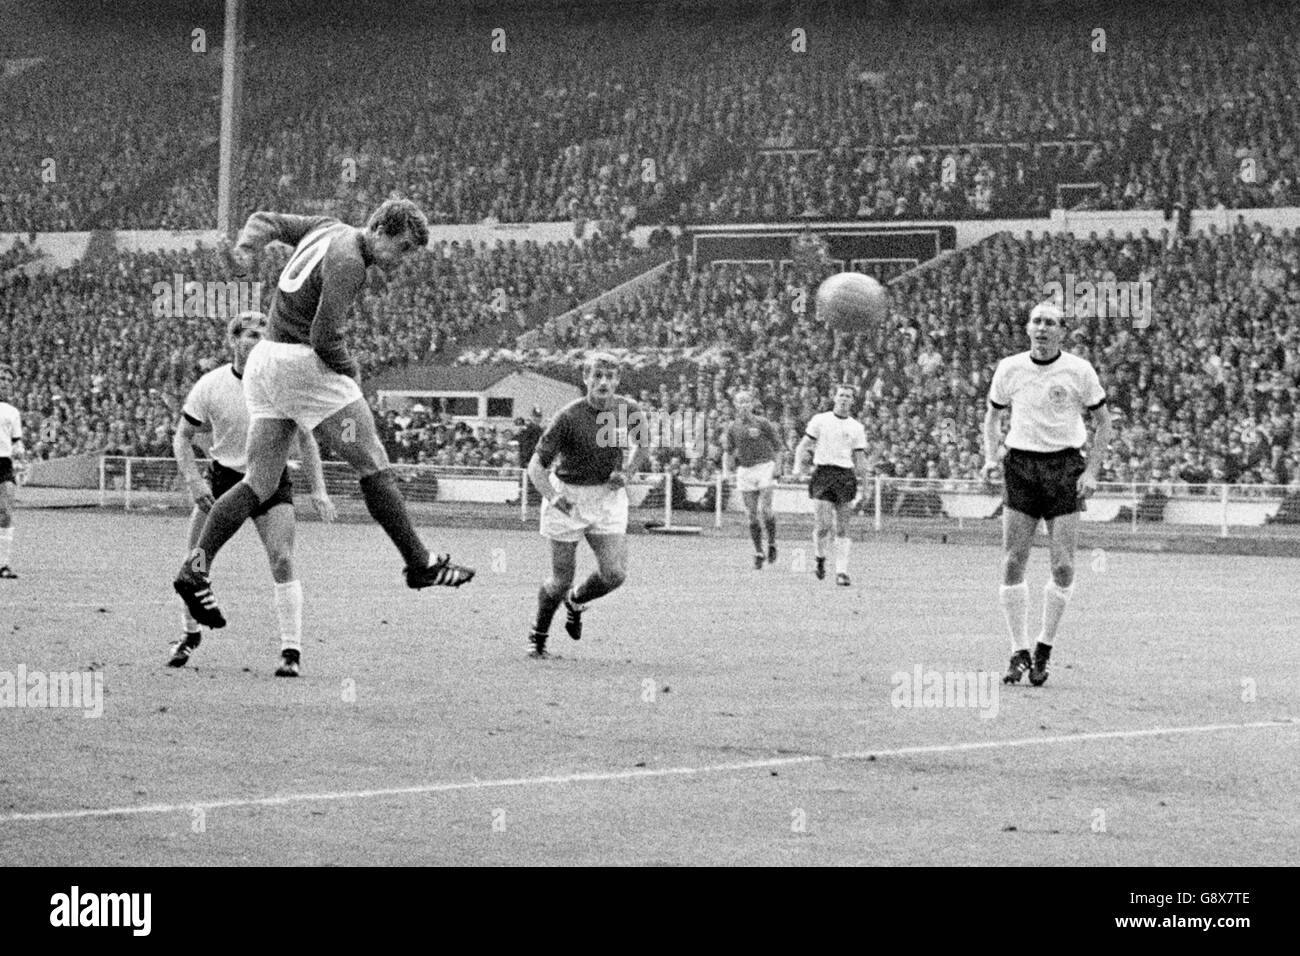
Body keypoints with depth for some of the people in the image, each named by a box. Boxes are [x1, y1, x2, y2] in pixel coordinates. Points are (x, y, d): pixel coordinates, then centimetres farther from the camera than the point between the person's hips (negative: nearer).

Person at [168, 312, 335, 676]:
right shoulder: (210, 386, -10)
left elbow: (305, 438, 0)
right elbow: (182, 437, -1)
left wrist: (318, 491, -6)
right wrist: (193, 481, -16)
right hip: (223, 477, 1)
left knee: (282, 561, -16)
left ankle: (291, 651, -12)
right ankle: (190, 635, 24)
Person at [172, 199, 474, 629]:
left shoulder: (329, 228, 13)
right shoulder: (347, 261, -16)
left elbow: (265, 221, 20)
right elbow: (324, 337, -21)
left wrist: (245, 247, 2)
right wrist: (350, 368, -3)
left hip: (265, 358, 10)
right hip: (302, 363, -10)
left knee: (260, 482, 6)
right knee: (373, 464, -1)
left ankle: (196, 568, -4)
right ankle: (419, 563, 4)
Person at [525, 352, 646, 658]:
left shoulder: (630, 411, -6)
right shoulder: (569, 417, -18)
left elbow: (641, 443, 16)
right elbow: (536, 467, -17)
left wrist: (627, 474, -3)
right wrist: (553, 496, -35)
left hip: (608, 497, 3)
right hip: (568, 498, -3)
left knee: (614, 573, -11)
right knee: (561, 580, -1)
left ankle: (576, 602, 23)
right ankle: (538, 634, 28)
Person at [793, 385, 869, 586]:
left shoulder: (856, 428, 11)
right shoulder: (820, 420, 6)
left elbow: (860, 459, 14)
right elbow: (803, 446, 6)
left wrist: (863, 487, 12)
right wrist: (798, 466, -12)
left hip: (846, 477, 2)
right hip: (823, 473, -2)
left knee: (842, 530, -2)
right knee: (824, 524, -12)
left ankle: (842, 572, -2)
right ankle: (819, 558, 15)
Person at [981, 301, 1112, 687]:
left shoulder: (1079, 370, -2)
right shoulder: (1009, 368, 3)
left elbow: (1102, 422, 6)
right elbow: (993, 415, 17)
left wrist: (1091, 471, -4)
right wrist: (991, 457, 1)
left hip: (1065, 467, -1)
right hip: (1020, 465, 1)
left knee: (1063, 567, -7)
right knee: (1013, 563, -7)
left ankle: (1044, 648, 10)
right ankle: (1019, 654, 2)